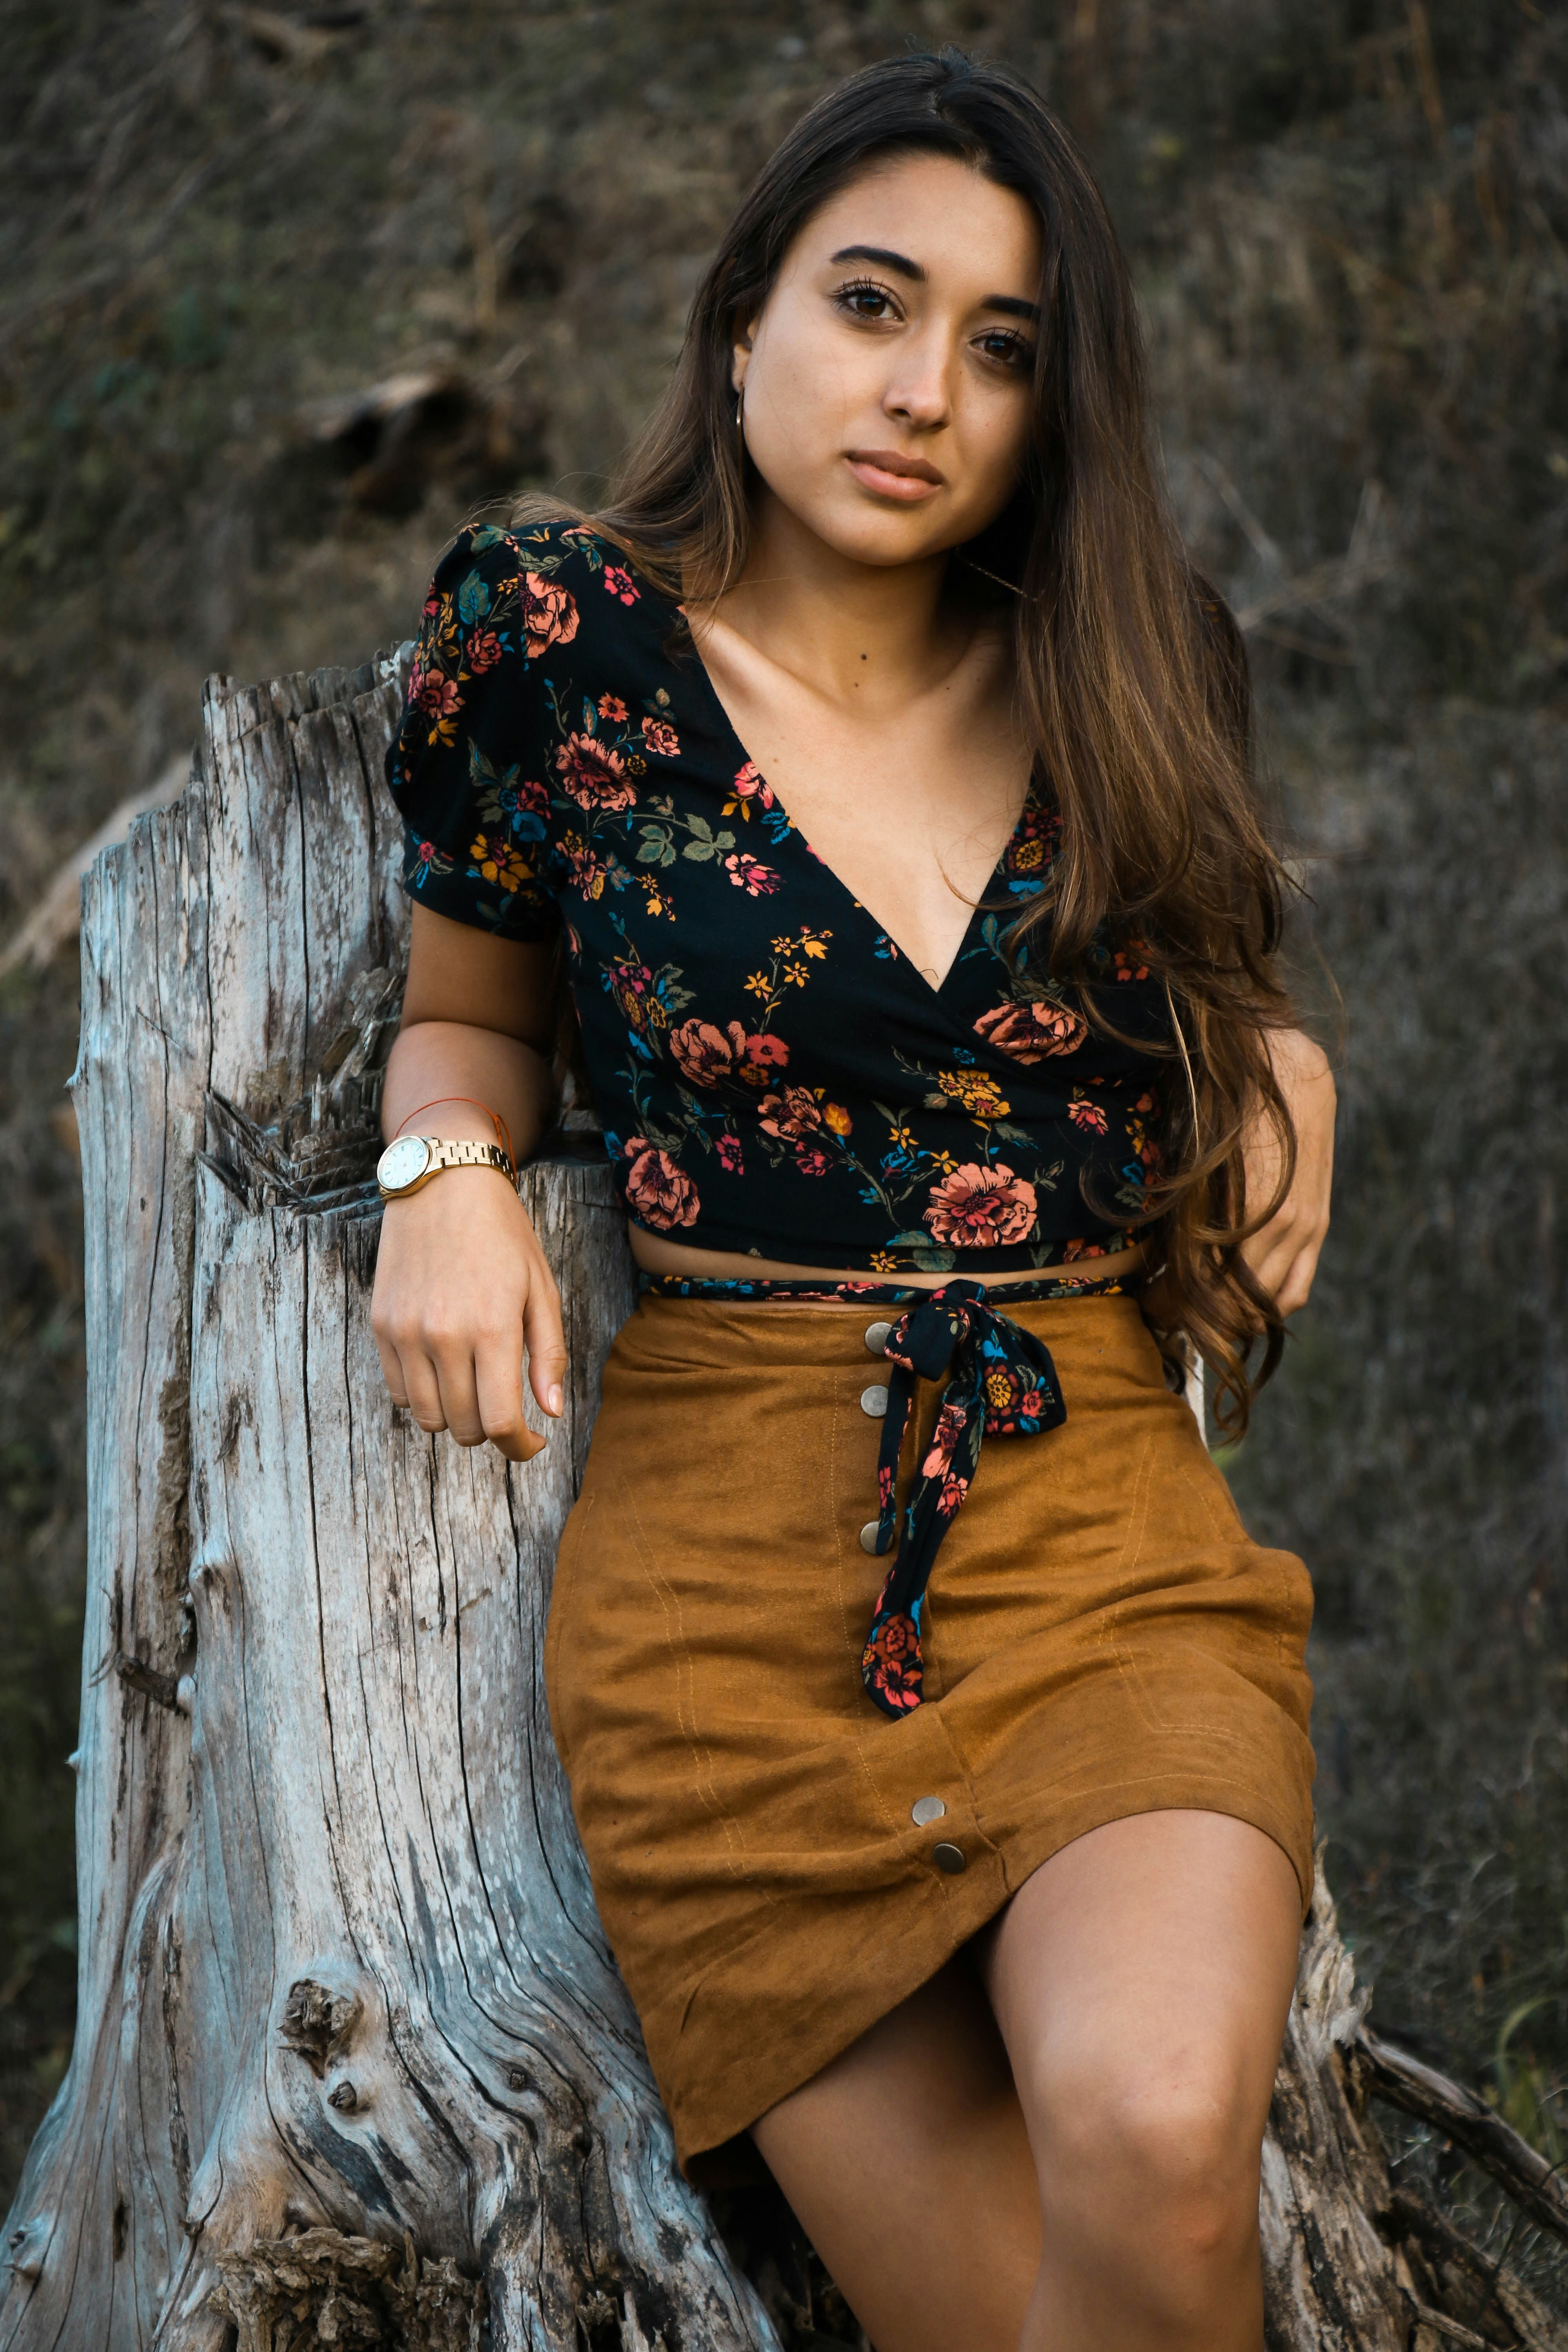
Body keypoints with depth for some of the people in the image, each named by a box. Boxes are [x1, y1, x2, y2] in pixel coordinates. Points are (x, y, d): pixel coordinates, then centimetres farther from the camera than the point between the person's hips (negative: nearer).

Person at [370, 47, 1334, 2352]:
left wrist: (1282, 1061, 7)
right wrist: (448, 1170, -4)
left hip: (1110, 1511, 2)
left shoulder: (1137, 673, 9)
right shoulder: (559, 635, 2)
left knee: (1153, 2150, -28)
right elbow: (473, 1008, 17)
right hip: (731, 1535, -1)